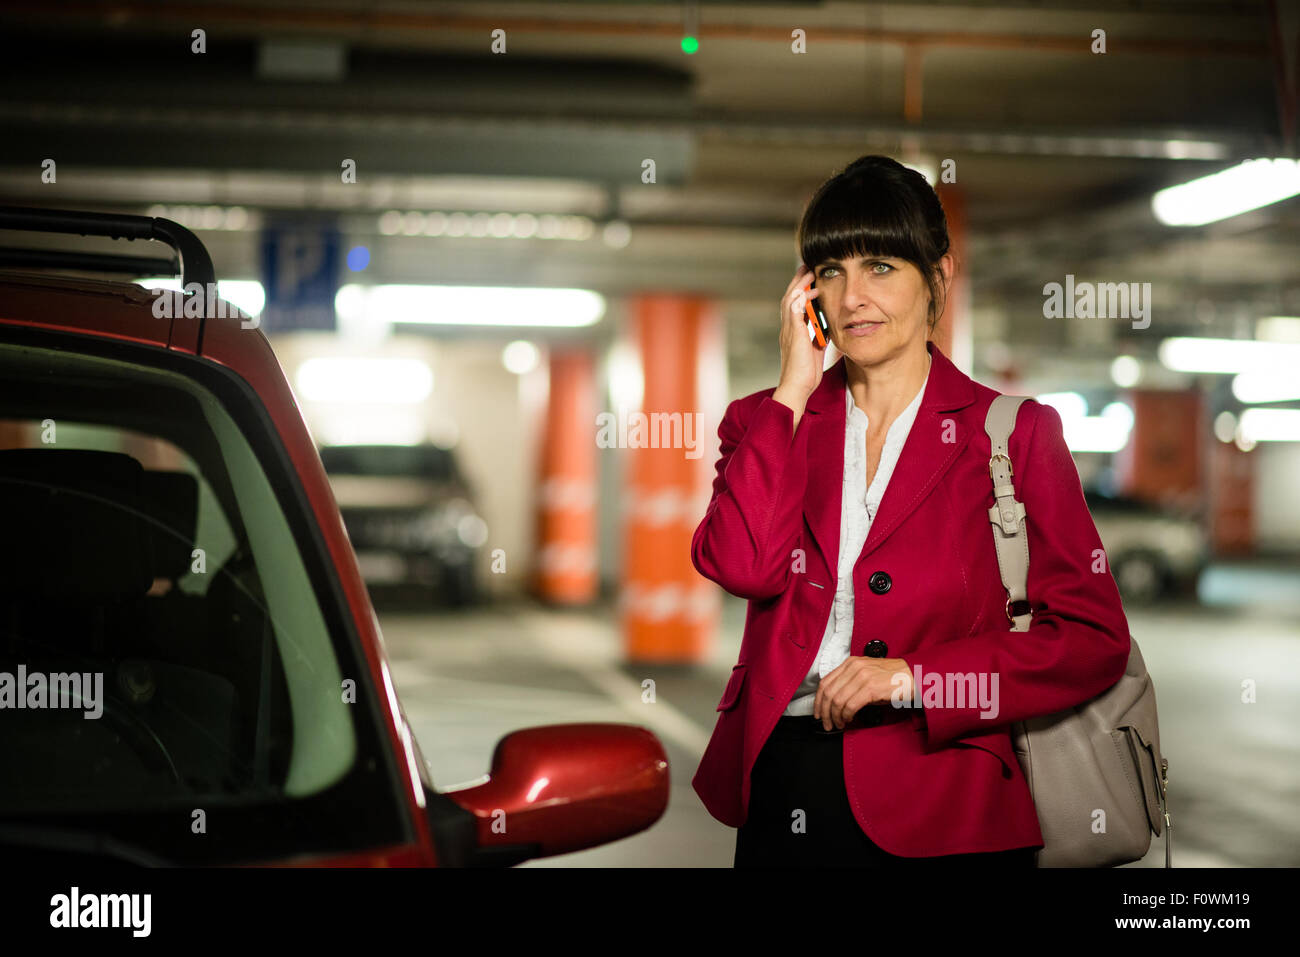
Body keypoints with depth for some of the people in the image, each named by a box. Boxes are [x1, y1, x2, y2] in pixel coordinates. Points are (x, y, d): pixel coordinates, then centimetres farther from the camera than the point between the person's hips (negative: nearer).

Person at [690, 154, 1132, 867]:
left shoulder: (1012, 432, 0)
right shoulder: (771, 421, 8)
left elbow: (1094, 639, -6)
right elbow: (743, 565, -12)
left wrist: (914, 677, -15)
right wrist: (795, 387, -7)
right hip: (780, 796, 2)